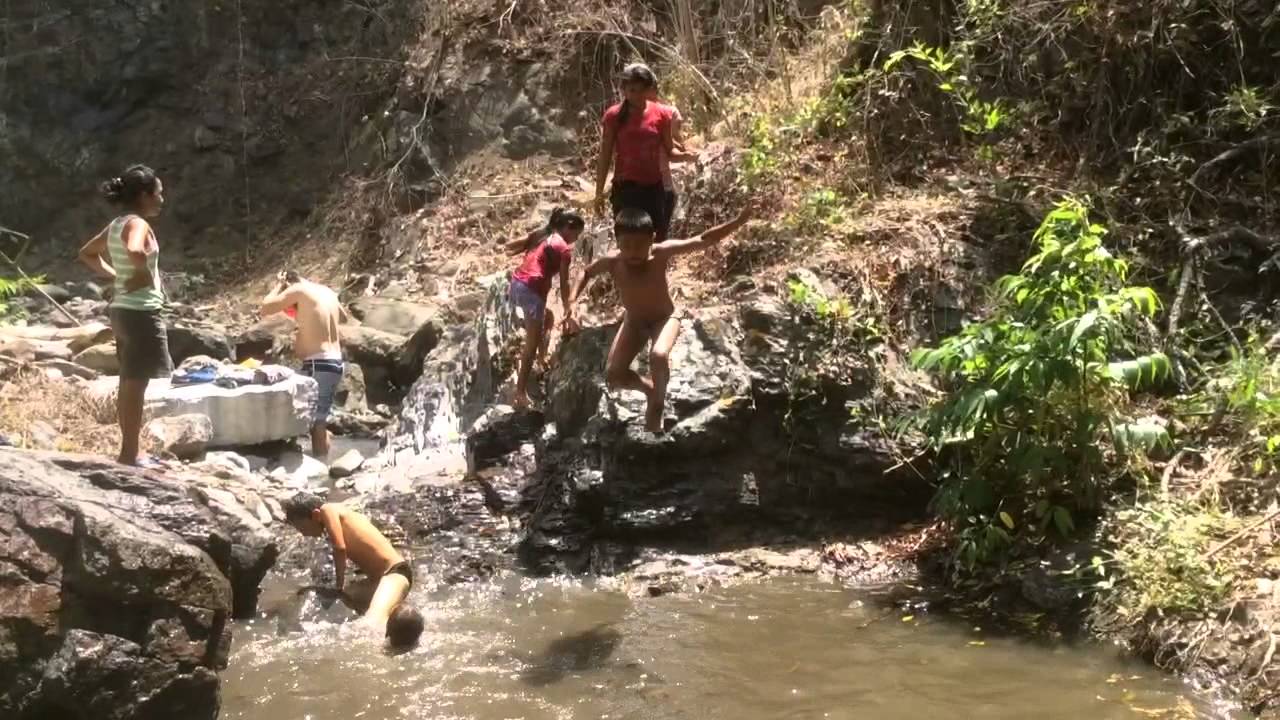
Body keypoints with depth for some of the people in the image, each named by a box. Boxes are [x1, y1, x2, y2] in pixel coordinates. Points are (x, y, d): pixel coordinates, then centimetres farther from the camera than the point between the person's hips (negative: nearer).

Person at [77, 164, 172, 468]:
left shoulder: (117, 225, 11)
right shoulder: (137, 224, -16)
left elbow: (87, 254, 24)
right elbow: (136, 251, -38)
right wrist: (144, 274, -20)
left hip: (123, 310, 10)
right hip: (141, 313, -10)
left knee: (128, 384, 15)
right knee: (136, 386, -4)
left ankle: (129, 453, 22)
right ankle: (129, 456, 0)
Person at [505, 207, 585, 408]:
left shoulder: (540, 234, 20)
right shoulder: (564, 248, 0)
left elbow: (509, 247, 19)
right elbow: (564, 283, -2)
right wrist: (568, 312, 2)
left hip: (516, 284, 8)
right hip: (531, 290, -8)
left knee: (548, 317, 31)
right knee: (532, 344, -2)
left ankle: (543, 358, 23)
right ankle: (521, 392, -3)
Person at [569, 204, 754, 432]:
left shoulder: (661, 253, -30)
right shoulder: (612, 261, -24)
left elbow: (703, 241, -30)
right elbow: (587, 273, -2)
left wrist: (738, 221, -40)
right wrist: (572, 302, -16)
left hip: (664, 318, -3)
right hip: (634, 321, 3)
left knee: (658, 356, -36)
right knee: (613, 376, -9)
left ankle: (657, 403, -9)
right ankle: (650, 389, 22)